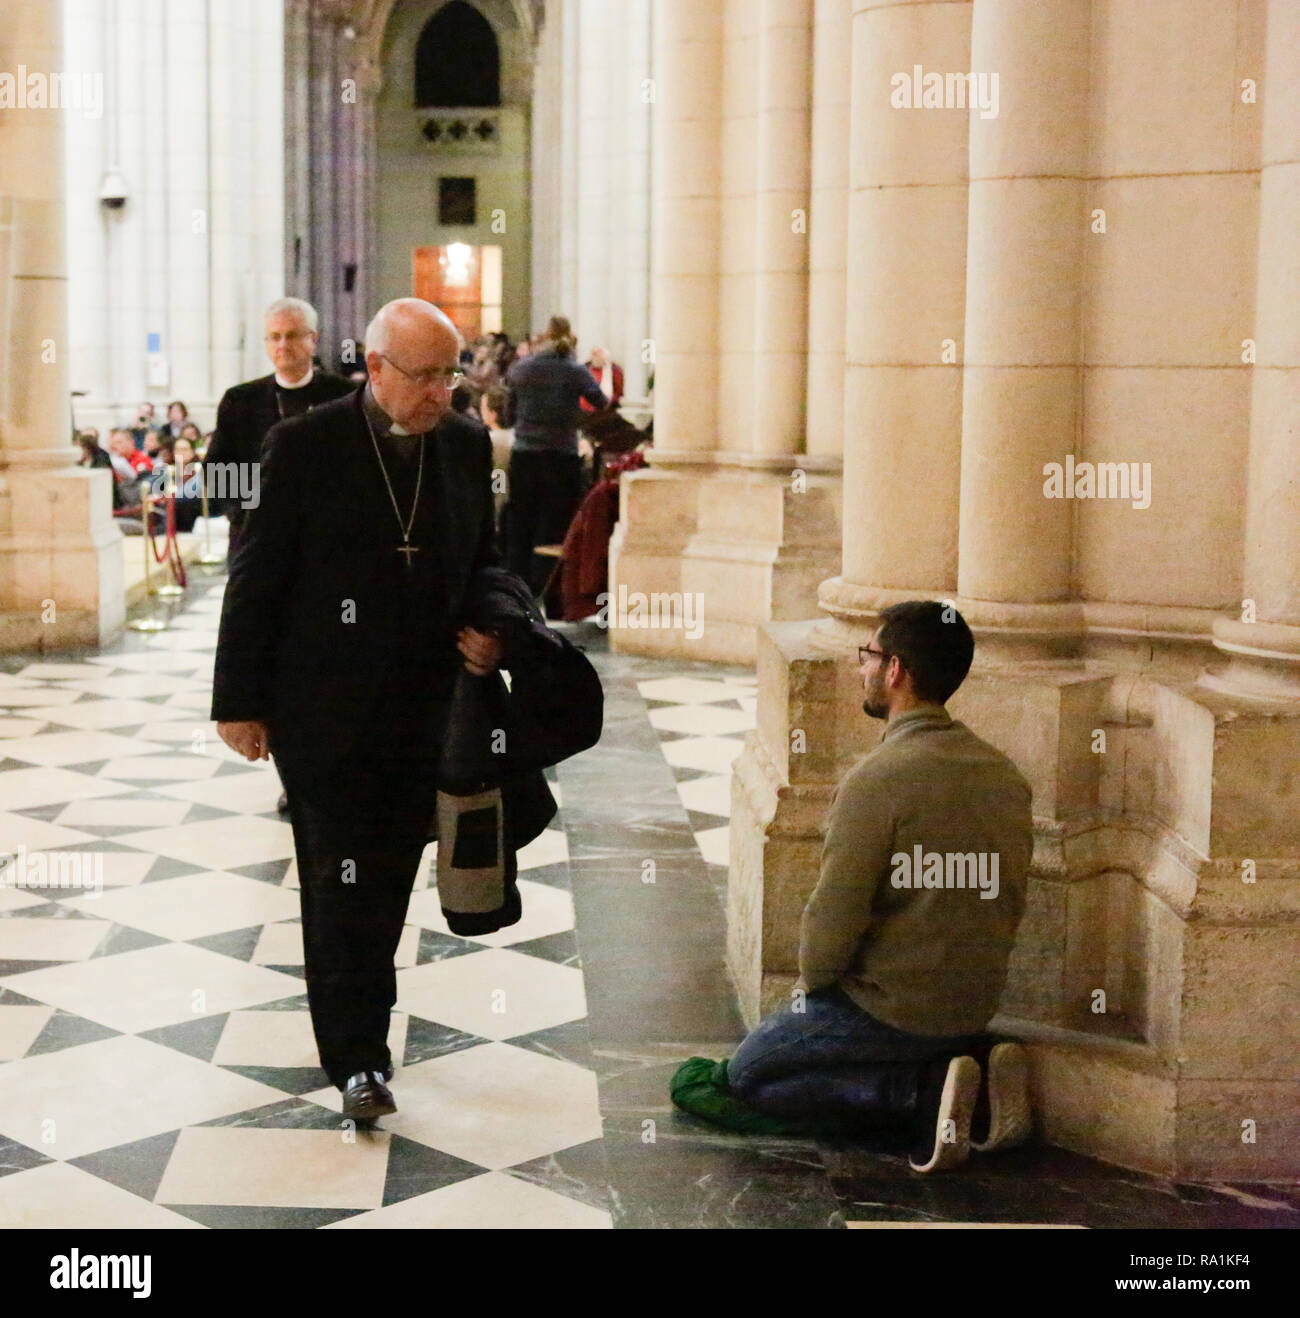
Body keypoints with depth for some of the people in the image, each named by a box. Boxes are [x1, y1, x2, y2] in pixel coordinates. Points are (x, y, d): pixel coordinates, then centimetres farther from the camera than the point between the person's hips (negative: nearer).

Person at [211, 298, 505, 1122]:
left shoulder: (467, 447, 4)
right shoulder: (305, 446, -8)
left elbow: (484, 559, 17)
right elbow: (257, 578, -6)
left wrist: (490, 630, -4)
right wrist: (240, 703, -6)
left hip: (423, 706, 4)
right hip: (322, 706, -4)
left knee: (390, 877, 12)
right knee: (342, 880, -2)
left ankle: (359, 1021, 29)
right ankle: (356, 1055, 5)